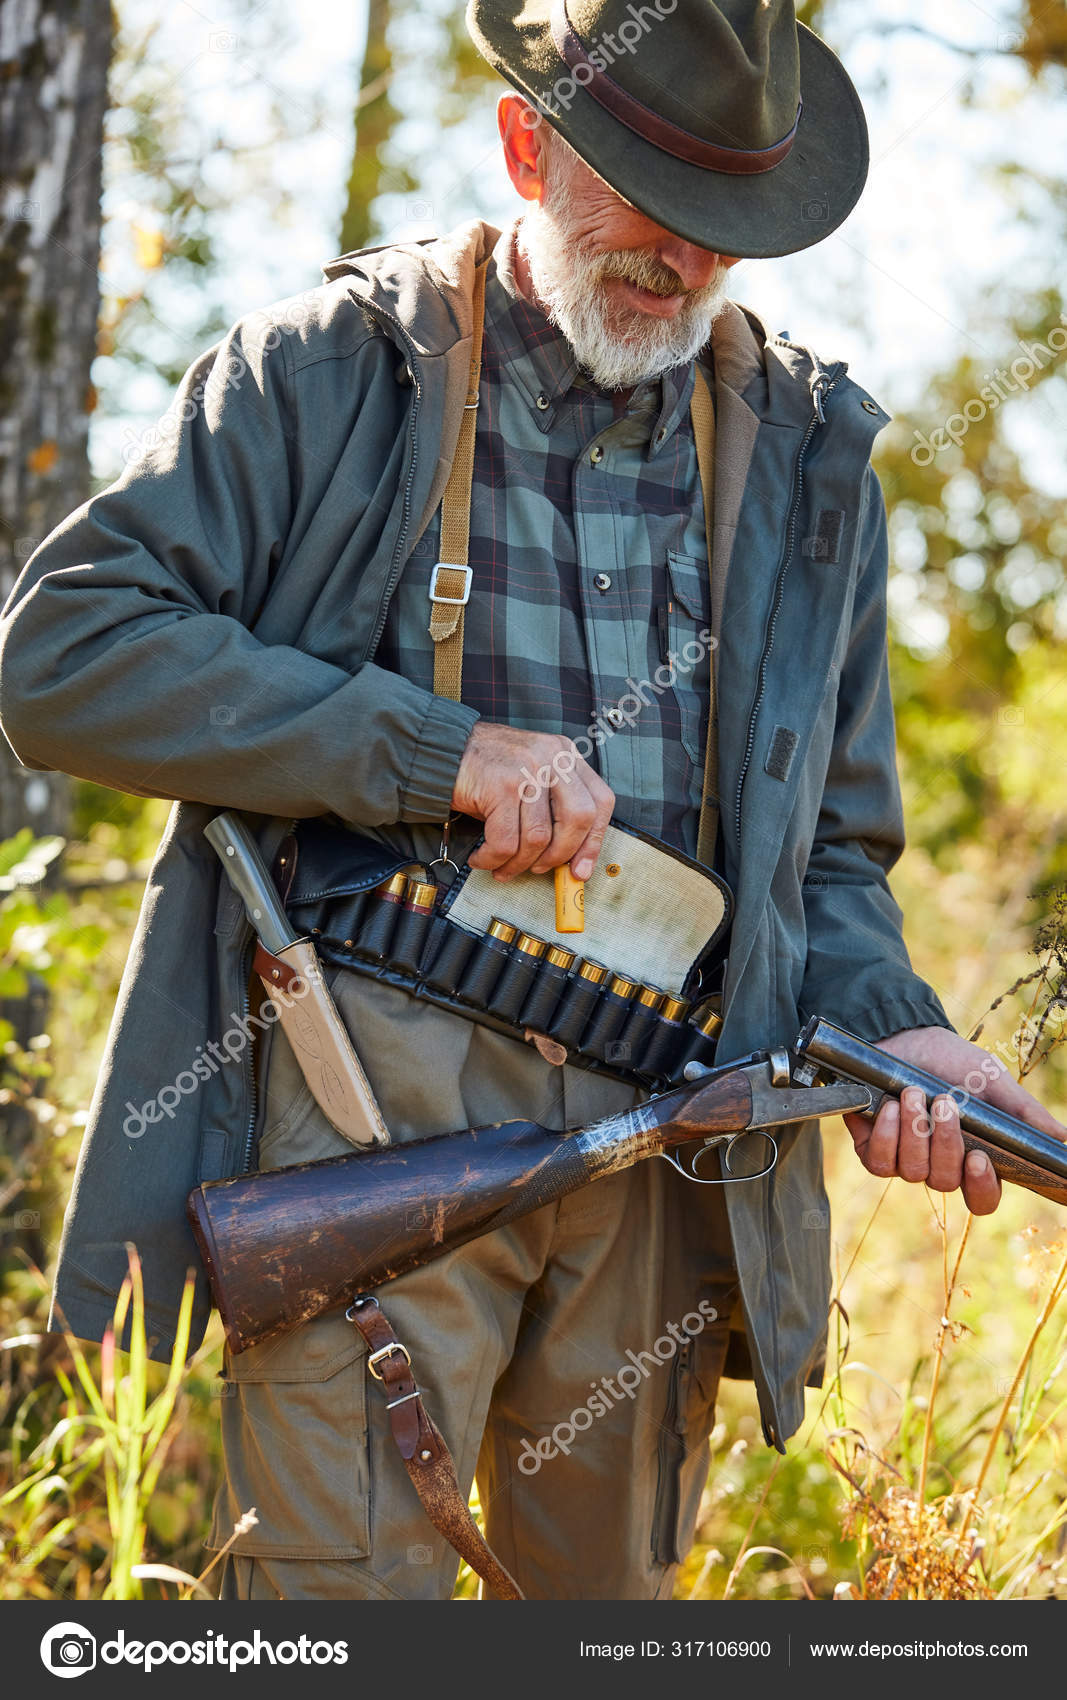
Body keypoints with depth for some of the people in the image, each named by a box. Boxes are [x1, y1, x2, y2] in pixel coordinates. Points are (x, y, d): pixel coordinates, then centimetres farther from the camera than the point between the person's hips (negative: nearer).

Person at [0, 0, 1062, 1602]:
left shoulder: (807, 451, 13)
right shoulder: (327, 372, 1)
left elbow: (827, 845, 18)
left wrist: (890, 1024, -4)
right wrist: (433, 750, -14)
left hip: (665, 1148, 4)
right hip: (370, 1103, -4)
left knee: (611, 1586, 15)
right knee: (342, 1585, -7)